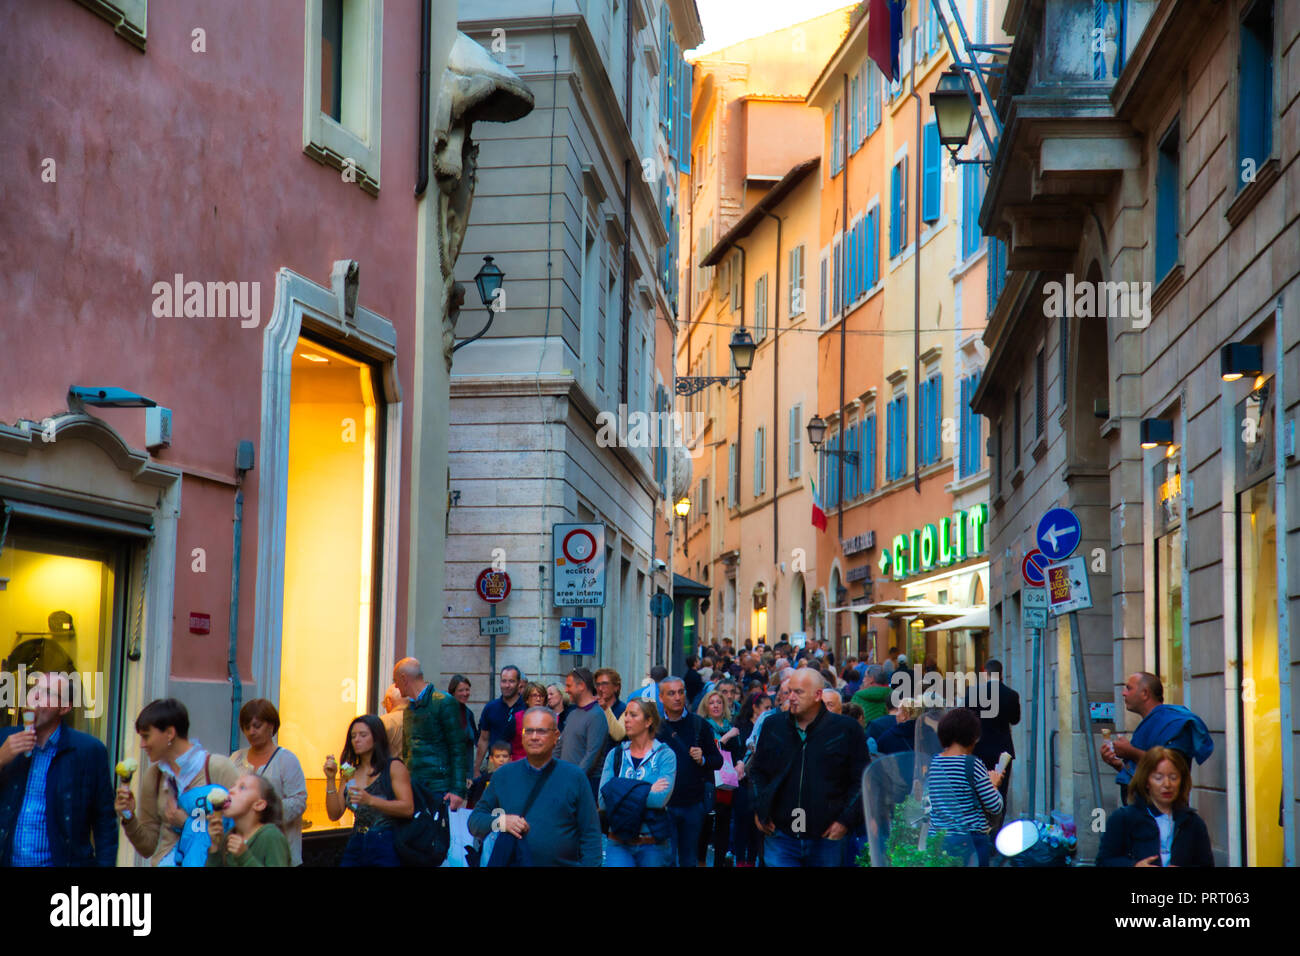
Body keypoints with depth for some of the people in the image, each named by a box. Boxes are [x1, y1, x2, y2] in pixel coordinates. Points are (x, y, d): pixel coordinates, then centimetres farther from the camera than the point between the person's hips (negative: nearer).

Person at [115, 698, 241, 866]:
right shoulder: (152, 777, 13)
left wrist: (187, 823, -6)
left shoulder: (219, 768, -2)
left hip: (209, 861, -4)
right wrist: (129, 819, 1)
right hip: (166, 862, 4)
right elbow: (148, 847, 17)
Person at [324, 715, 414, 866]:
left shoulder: (394, 767, 0)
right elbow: (334, 814, 9)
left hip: (387, 848, -4)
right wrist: (330, 779, -1)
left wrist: (370, 800, -22)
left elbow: (408, 808, -12)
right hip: (356, 846, 4)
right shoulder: (350, 773, 14)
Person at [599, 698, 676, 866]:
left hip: (654, 844, -1)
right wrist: (647, 791, -10)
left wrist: (620, 792, -10)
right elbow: (603, 801, -5)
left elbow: (661, 799, -15)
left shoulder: (665, 755, -1)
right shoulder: (615, 755, 7)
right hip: (619, 842, 1)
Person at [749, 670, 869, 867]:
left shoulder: (846, 729, -2)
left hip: (826, 840, -1)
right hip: (780, 837, 1)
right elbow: (757, 771, 19)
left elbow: (861, 779, 2)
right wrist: (759, 809, 7)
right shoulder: (773, 726, 7)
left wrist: (846, 820, -6)